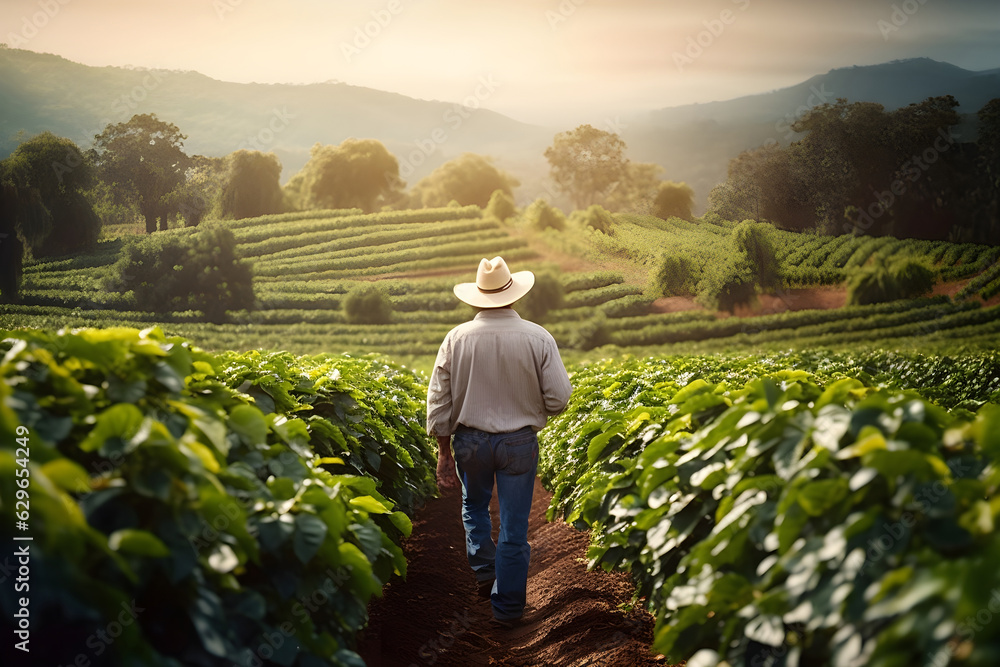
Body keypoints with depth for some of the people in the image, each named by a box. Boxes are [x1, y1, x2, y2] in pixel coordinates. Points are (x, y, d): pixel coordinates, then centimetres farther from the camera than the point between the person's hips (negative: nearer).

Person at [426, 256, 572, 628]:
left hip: (470, 440, 1)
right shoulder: (538, 338, -12)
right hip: (519, 442, -1)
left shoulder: (457, 339, -7)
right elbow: (559, 398, -9)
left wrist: (444, 452, 7)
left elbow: (439, 401, -3)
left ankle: (485, 573, 27)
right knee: (514, 526, 9)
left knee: (474, 506, 29)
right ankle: (507, 607, 17)